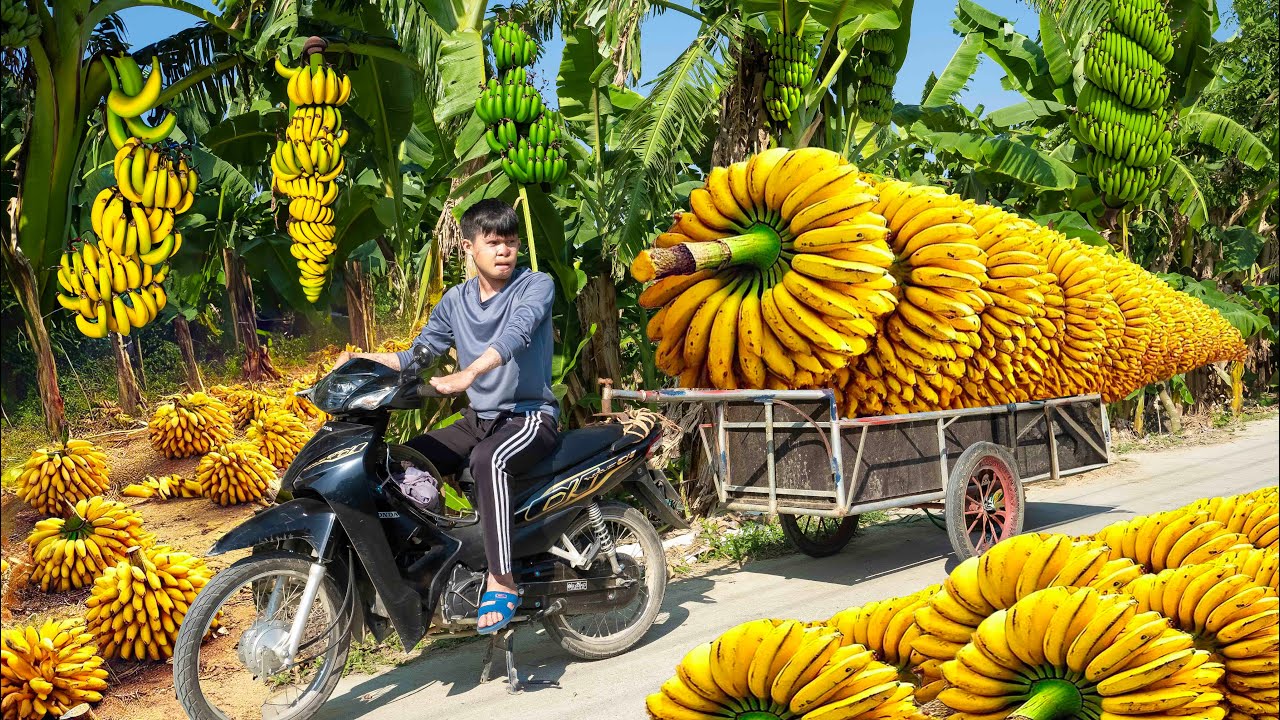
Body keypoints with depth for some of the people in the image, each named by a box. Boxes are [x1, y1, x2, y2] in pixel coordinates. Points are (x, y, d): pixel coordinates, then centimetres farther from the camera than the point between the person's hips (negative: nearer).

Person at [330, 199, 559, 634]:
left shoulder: (536, 286, -8)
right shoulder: (455, 300, 10)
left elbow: (515, 334, -28)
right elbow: (417, 355, 14)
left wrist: (465, 376, -43)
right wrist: (364, 359, -4)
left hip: (531, 415, -6)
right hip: (479, 418, 7)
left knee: (488, 460, -37)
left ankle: (502, 582, -33)